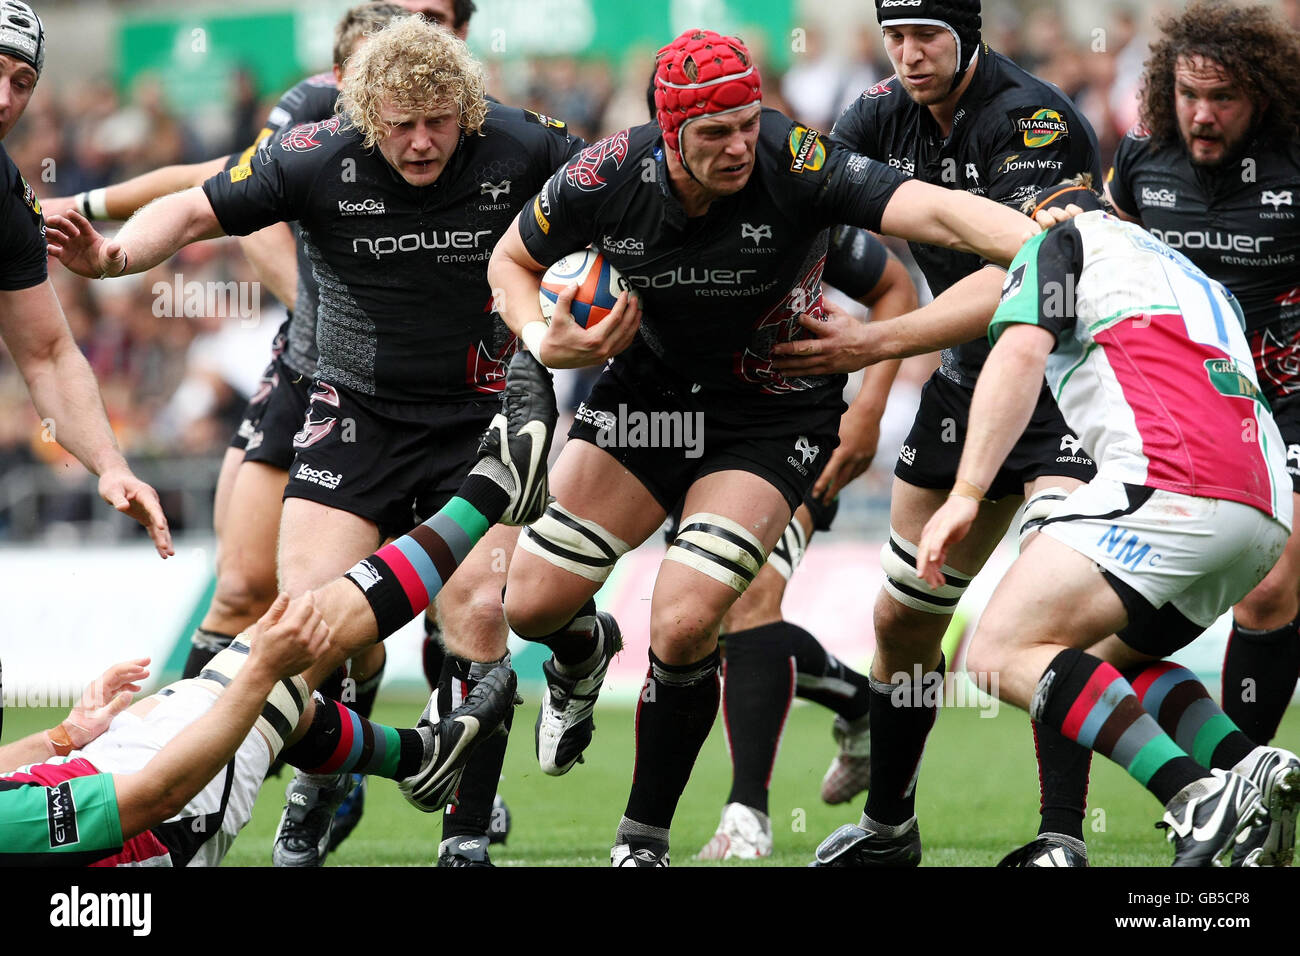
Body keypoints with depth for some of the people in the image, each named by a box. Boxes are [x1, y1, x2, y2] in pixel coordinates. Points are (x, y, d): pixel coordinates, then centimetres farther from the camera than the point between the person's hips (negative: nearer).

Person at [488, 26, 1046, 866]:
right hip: (648, 387, 3)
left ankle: (645, 842, 1)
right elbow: (514, 260, 2)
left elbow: (935, 211, -38)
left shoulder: (795, 167, -27)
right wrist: (543, 340, -18)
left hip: (772, 418, -3)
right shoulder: (605, 179, -18)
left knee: (682, 626, -20)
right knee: (532, 604, -3)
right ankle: (583, 656, 38)